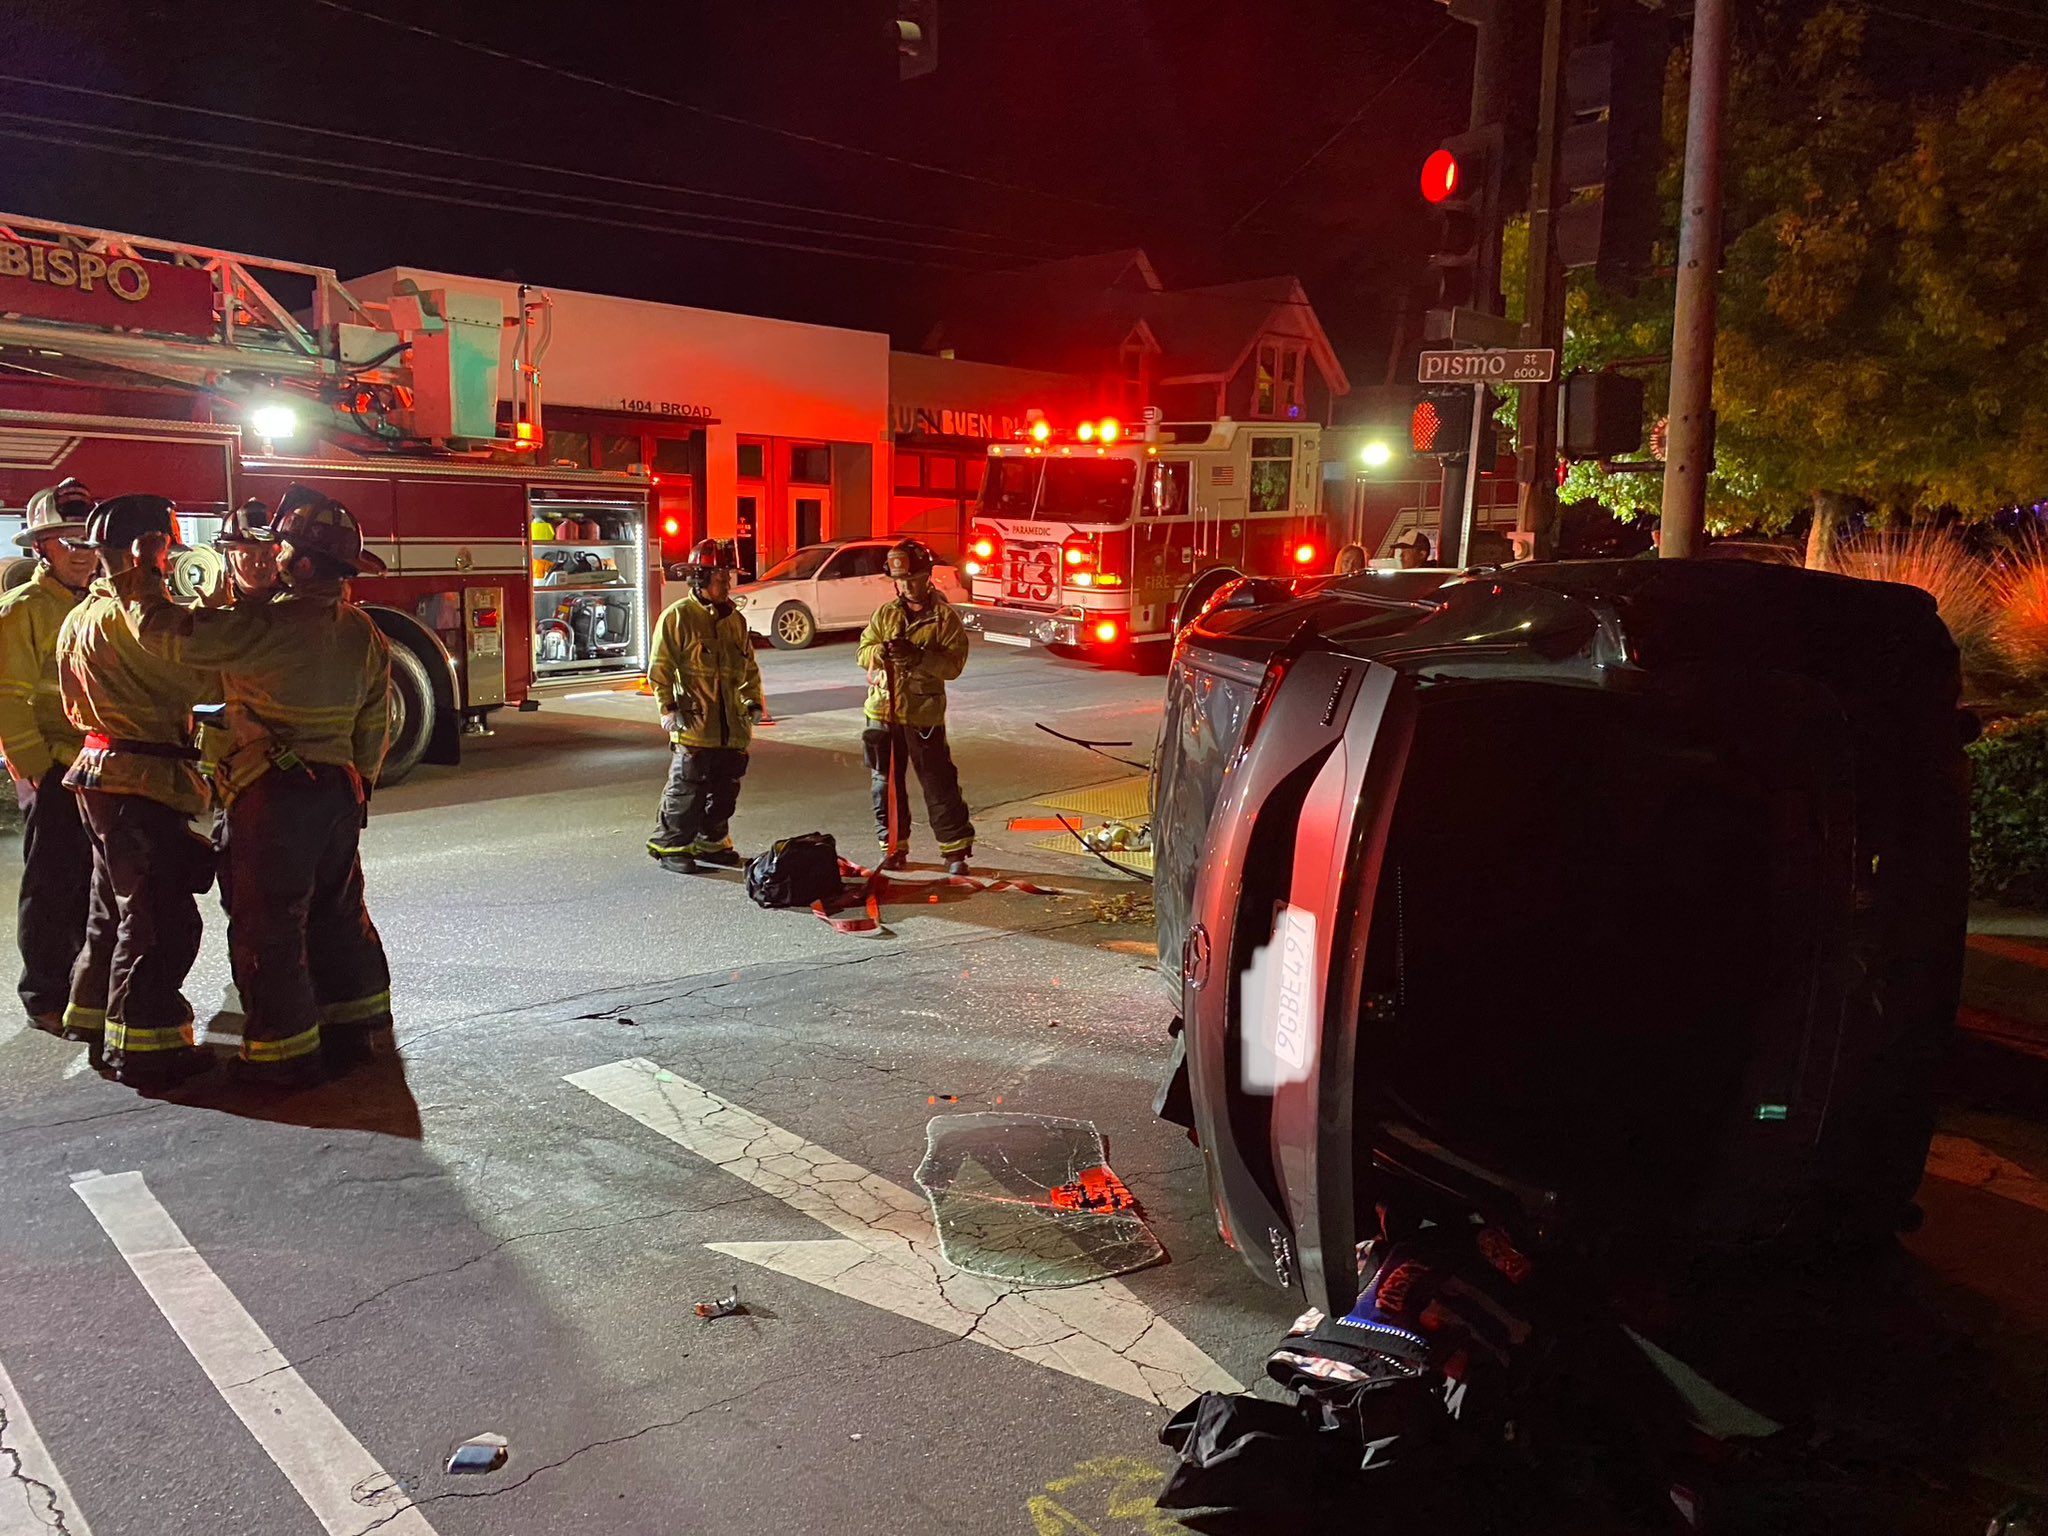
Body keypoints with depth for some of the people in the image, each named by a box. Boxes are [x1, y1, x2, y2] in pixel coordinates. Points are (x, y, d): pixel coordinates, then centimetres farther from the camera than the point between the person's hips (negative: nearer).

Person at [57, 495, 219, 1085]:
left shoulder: (82, 616, 16)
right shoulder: (127, 616, -18)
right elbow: (195, 682, -18)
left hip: (103, 773, 11)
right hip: (141, 779, -11)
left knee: (116, 910, 21)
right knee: (161, 919, -6)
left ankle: (97, 1022, 32)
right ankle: (141, 1047, -2)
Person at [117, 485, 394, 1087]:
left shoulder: (268, 627, -20)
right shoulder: (363, 633, 4)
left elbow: (166, 631, -19)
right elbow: (374, 729, 11)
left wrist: (144, 574, -2)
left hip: (275, 797, -7)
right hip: (341, 796, 7)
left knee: (269, 927, 5)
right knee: (339, 914, 19)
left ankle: (284, 1054, 13)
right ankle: (360, 1030, 29)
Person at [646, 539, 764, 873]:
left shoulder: (734, 619, 13)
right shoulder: (677, 617, -7)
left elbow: (749, 666, 22)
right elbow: (659, 669, -7)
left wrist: (753, 700, 11)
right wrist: (668, 708, -14)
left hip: (731, 725, 7)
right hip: (694, 724, -7)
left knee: (726, 789, 13)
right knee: (686, 789, -4)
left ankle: (711, 841, 28)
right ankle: (669, 845, 9)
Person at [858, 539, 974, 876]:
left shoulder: (945, 617, -3)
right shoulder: (885, 613, 9)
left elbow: (953, 664, -11)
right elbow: (863, 651, 6)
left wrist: (917, 655, -25)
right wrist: (881, 652, -17)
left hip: (923, 714, -4)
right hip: (882, 711, 4)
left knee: (939, 784, -1)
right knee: (886, 783, 10)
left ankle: (955, 850, 9)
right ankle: (893, 847, 23)